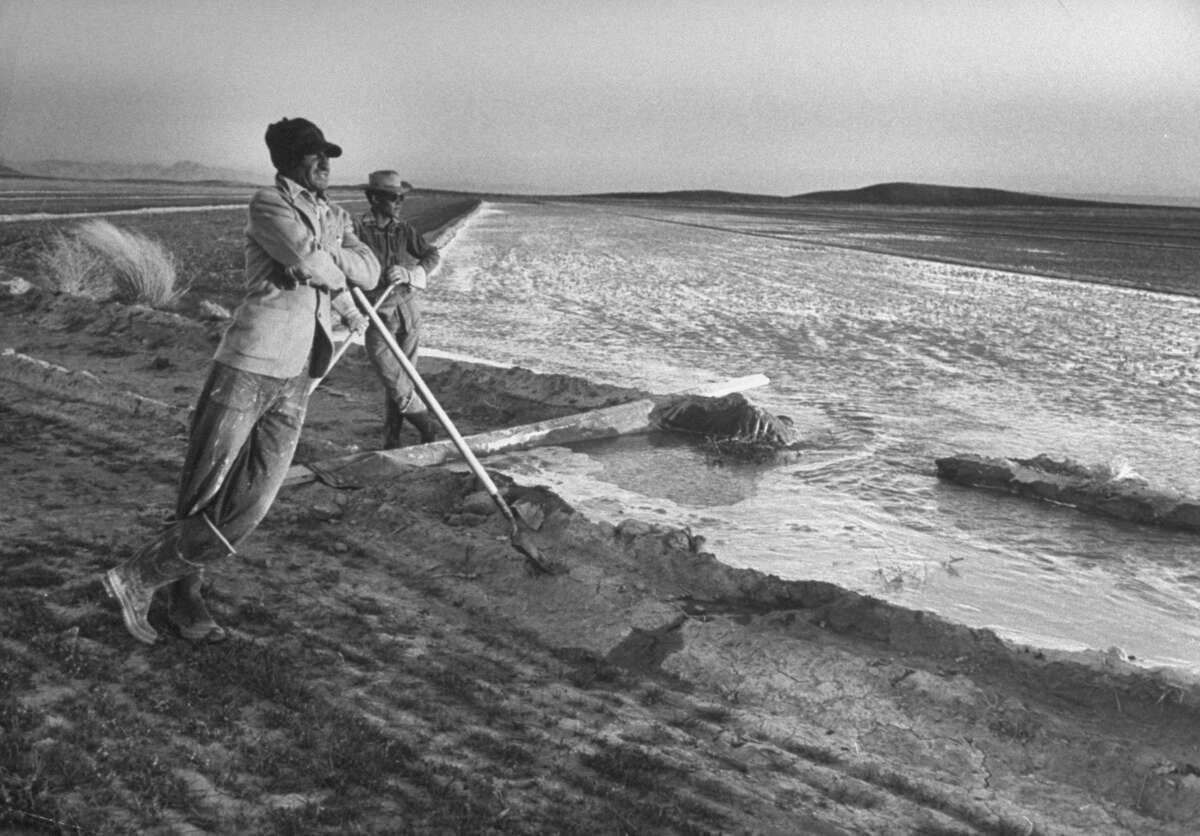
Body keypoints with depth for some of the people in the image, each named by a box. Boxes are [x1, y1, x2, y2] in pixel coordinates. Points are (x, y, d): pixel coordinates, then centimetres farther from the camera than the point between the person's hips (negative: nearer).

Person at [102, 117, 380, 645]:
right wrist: (342, 292, 1)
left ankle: (185, 598, 19)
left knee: (250, 506, 4)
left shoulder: (336, 219, 19)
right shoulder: (269, 205, -5)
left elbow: (369, 272, 4)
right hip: (246, 367, -6)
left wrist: (323, 256, -11)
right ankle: (135, 579, 15)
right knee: (205, 496, -4)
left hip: (295, 381, 6)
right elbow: (313, 264, -18)